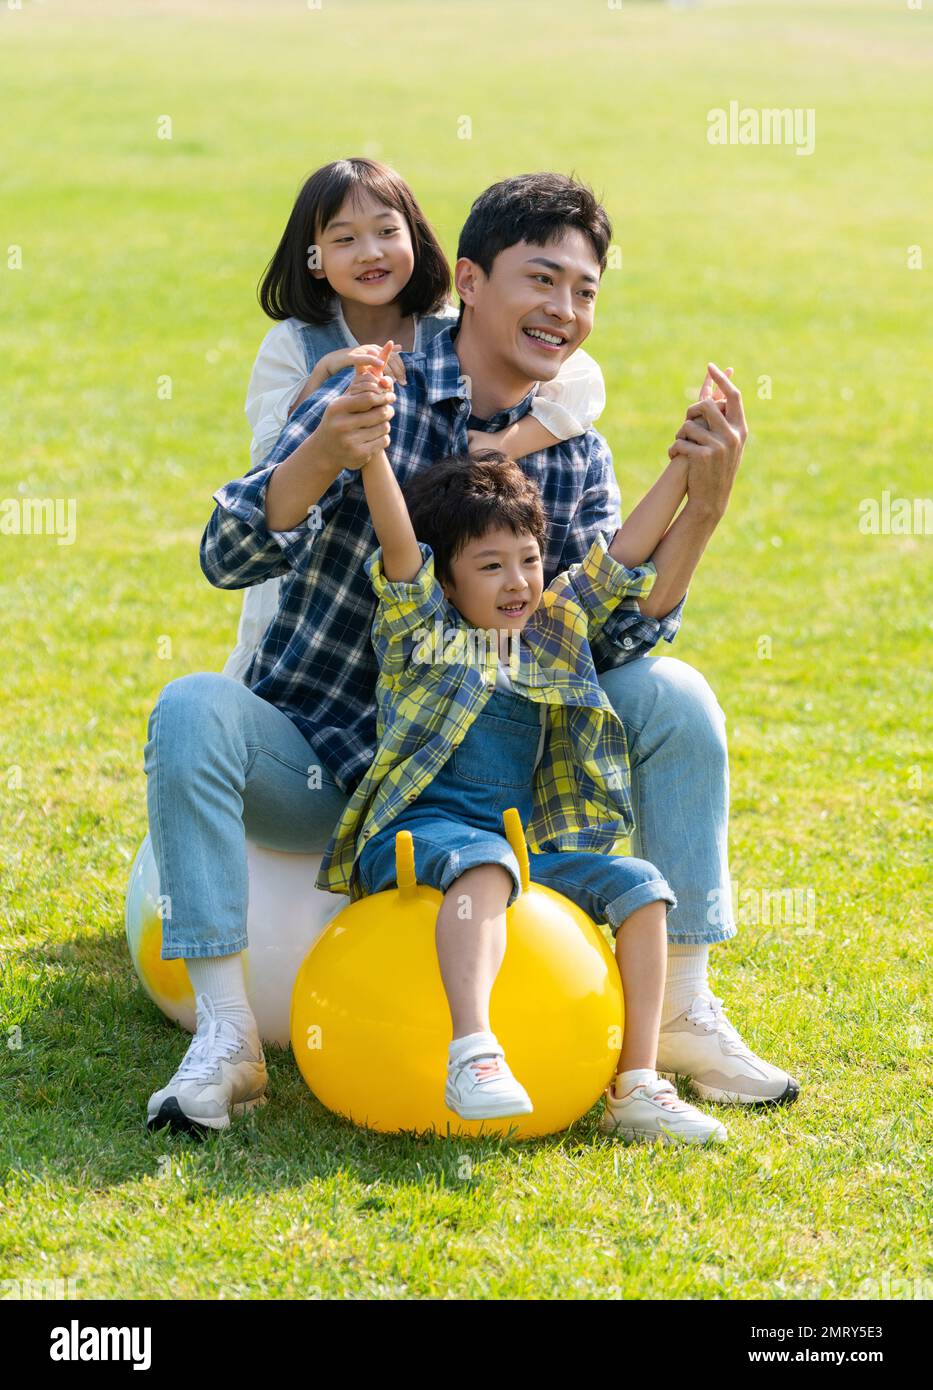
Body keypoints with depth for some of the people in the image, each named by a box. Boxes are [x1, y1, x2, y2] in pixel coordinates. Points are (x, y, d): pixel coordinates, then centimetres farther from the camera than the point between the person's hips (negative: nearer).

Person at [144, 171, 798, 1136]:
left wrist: (702, 506, -25)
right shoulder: (373, 403, -12)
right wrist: (321, 459, -45)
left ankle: (682, 1009, -6)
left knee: (673, 695, -13)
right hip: (317, 759, -3)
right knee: (193, 711, -33)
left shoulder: (577, 461, 2)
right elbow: (229, 557, -25)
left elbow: (611, 641, -12)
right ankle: (224, 1037, -28)